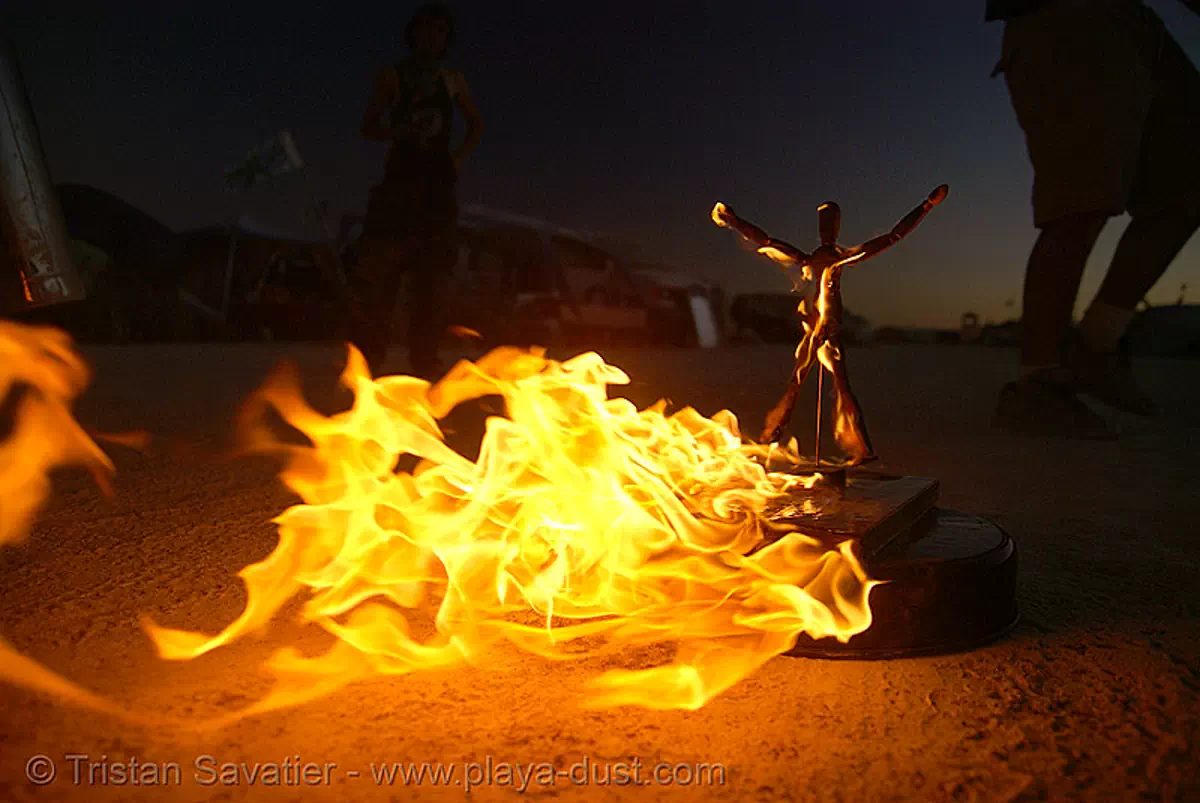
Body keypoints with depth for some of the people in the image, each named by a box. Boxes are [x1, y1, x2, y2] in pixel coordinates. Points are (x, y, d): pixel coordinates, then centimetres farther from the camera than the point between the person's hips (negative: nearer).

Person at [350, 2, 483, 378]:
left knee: (429, 271, -2)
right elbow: (369, 126, 5)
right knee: (379, 266, -12)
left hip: (438, 182, 2)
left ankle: (424, 357, 1)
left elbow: (476, 124, 26)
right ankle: (367, 355, -12)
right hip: (399, 178, -2)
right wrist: (398, 132, -15)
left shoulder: (453, 80, 15)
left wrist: (461, 155, 9)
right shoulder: (392, 77, 9)